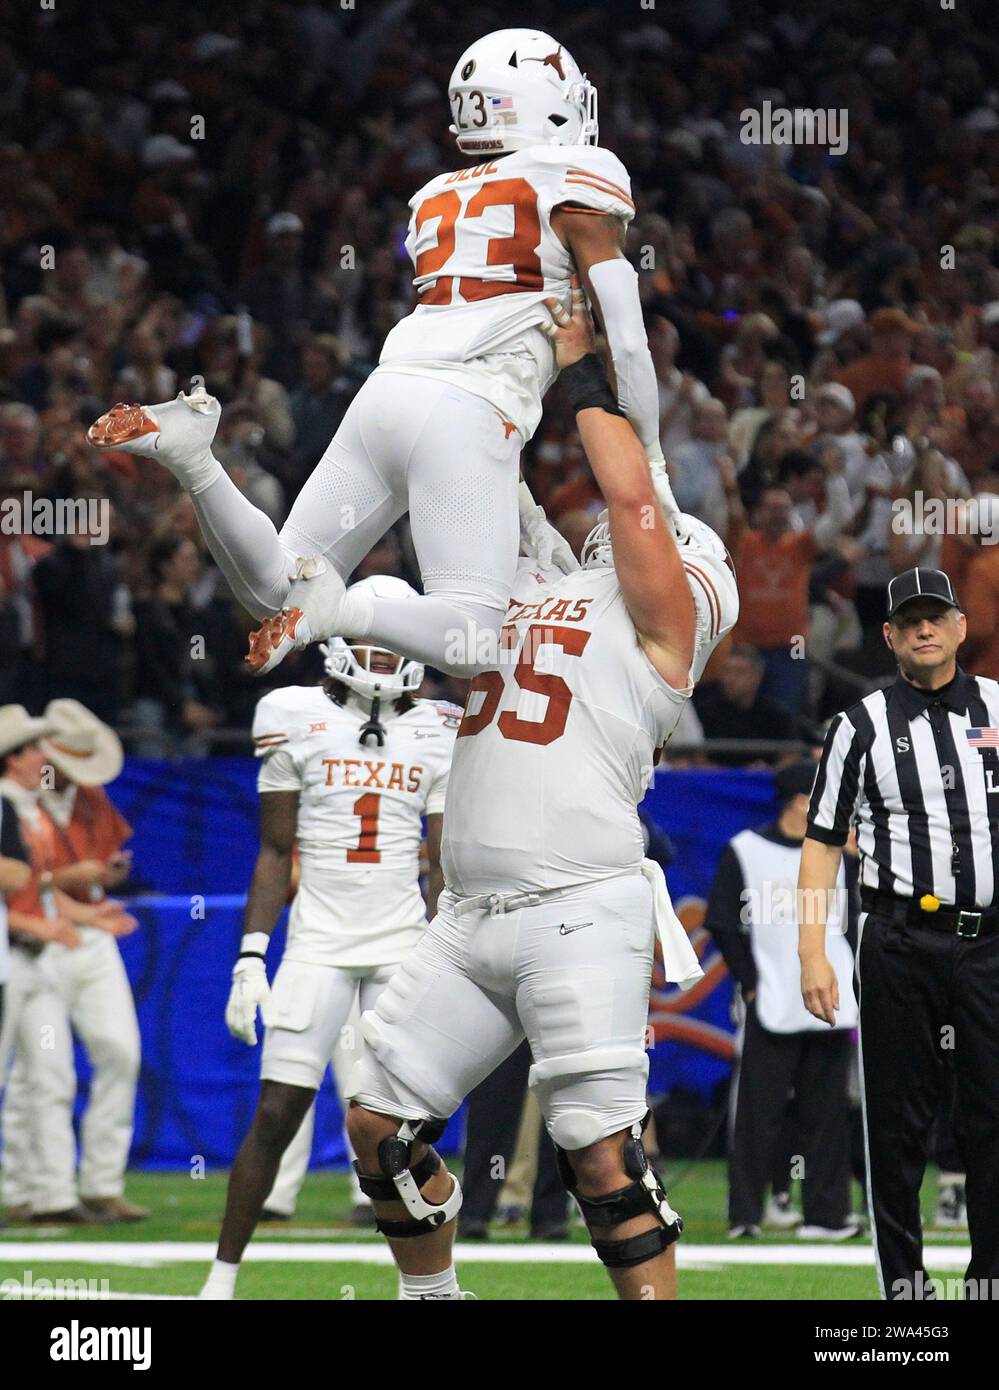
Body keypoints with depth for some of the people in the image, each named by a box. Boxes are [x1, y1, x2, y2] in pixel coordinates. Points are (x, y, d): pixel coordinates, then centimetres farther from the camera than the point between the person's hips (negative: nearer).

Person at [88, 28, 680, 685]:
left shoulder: (437, 201, 25)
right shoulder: (579, 181, 5)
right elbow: (626, 344, 2)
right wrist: (651, 464, 14)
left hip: (390, 391, 6)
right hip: (467, 417, -6)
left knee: (275, 593, 10)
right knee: (468, 643, -9)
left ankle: (189, 452, -10)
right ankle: (336, 607, -34)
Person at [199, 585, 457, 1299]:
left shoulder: (437, 732, 7)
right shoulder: (297, 719, 2)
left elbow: (445, 864, 9)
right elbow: (274, 852, 4)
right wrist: (250, 958, -3)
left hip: (405, 946, 1)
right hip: (318, 943, -1)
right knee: (277, 1113, -6)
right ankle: (224, 1276, 1)